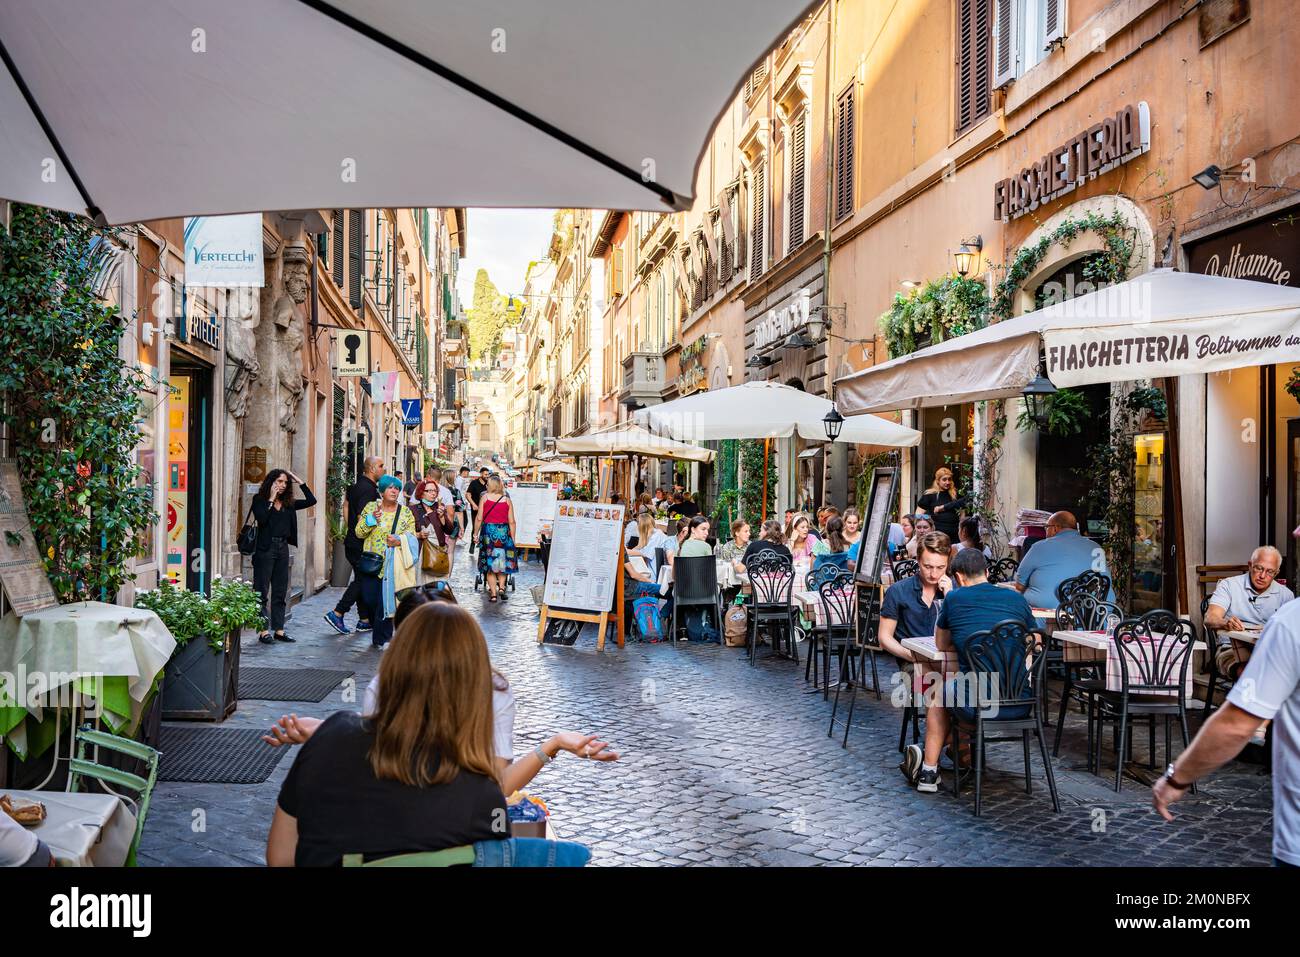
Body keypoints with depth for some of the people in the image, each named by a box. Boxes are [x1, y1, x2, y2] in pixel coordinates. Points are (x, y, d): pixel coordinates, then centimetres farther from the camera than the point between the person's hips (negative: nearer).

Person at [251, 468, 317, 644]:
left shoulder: (288, 503, 11)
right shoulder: (260, 500, -2)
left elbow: (311, 501, 9)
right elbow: (261, 518, -18)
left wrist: (300, 482, 6)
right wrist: (271, 499, -12)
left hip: (283, 548, 6)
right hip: (265, 549, -6)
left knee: (280, 592, 9)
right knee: (262, 591, -1)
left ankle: (278, 630, 15)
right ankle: (263, 631, 2)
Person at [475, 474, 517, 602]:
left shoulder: (484, 497, -1)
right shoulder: (507, 500, 1)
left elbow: (479, 518, -4)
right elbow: (512, 522, -1)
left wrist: (476, 533, 7)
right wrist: (513, 539, 7)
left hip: (488, 532, -1)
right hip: (503, 532, 1)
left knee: (489, 563, 8)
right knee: (503, 561, 17)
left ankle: (493, 593, 5)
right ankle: (501, 586, 1)